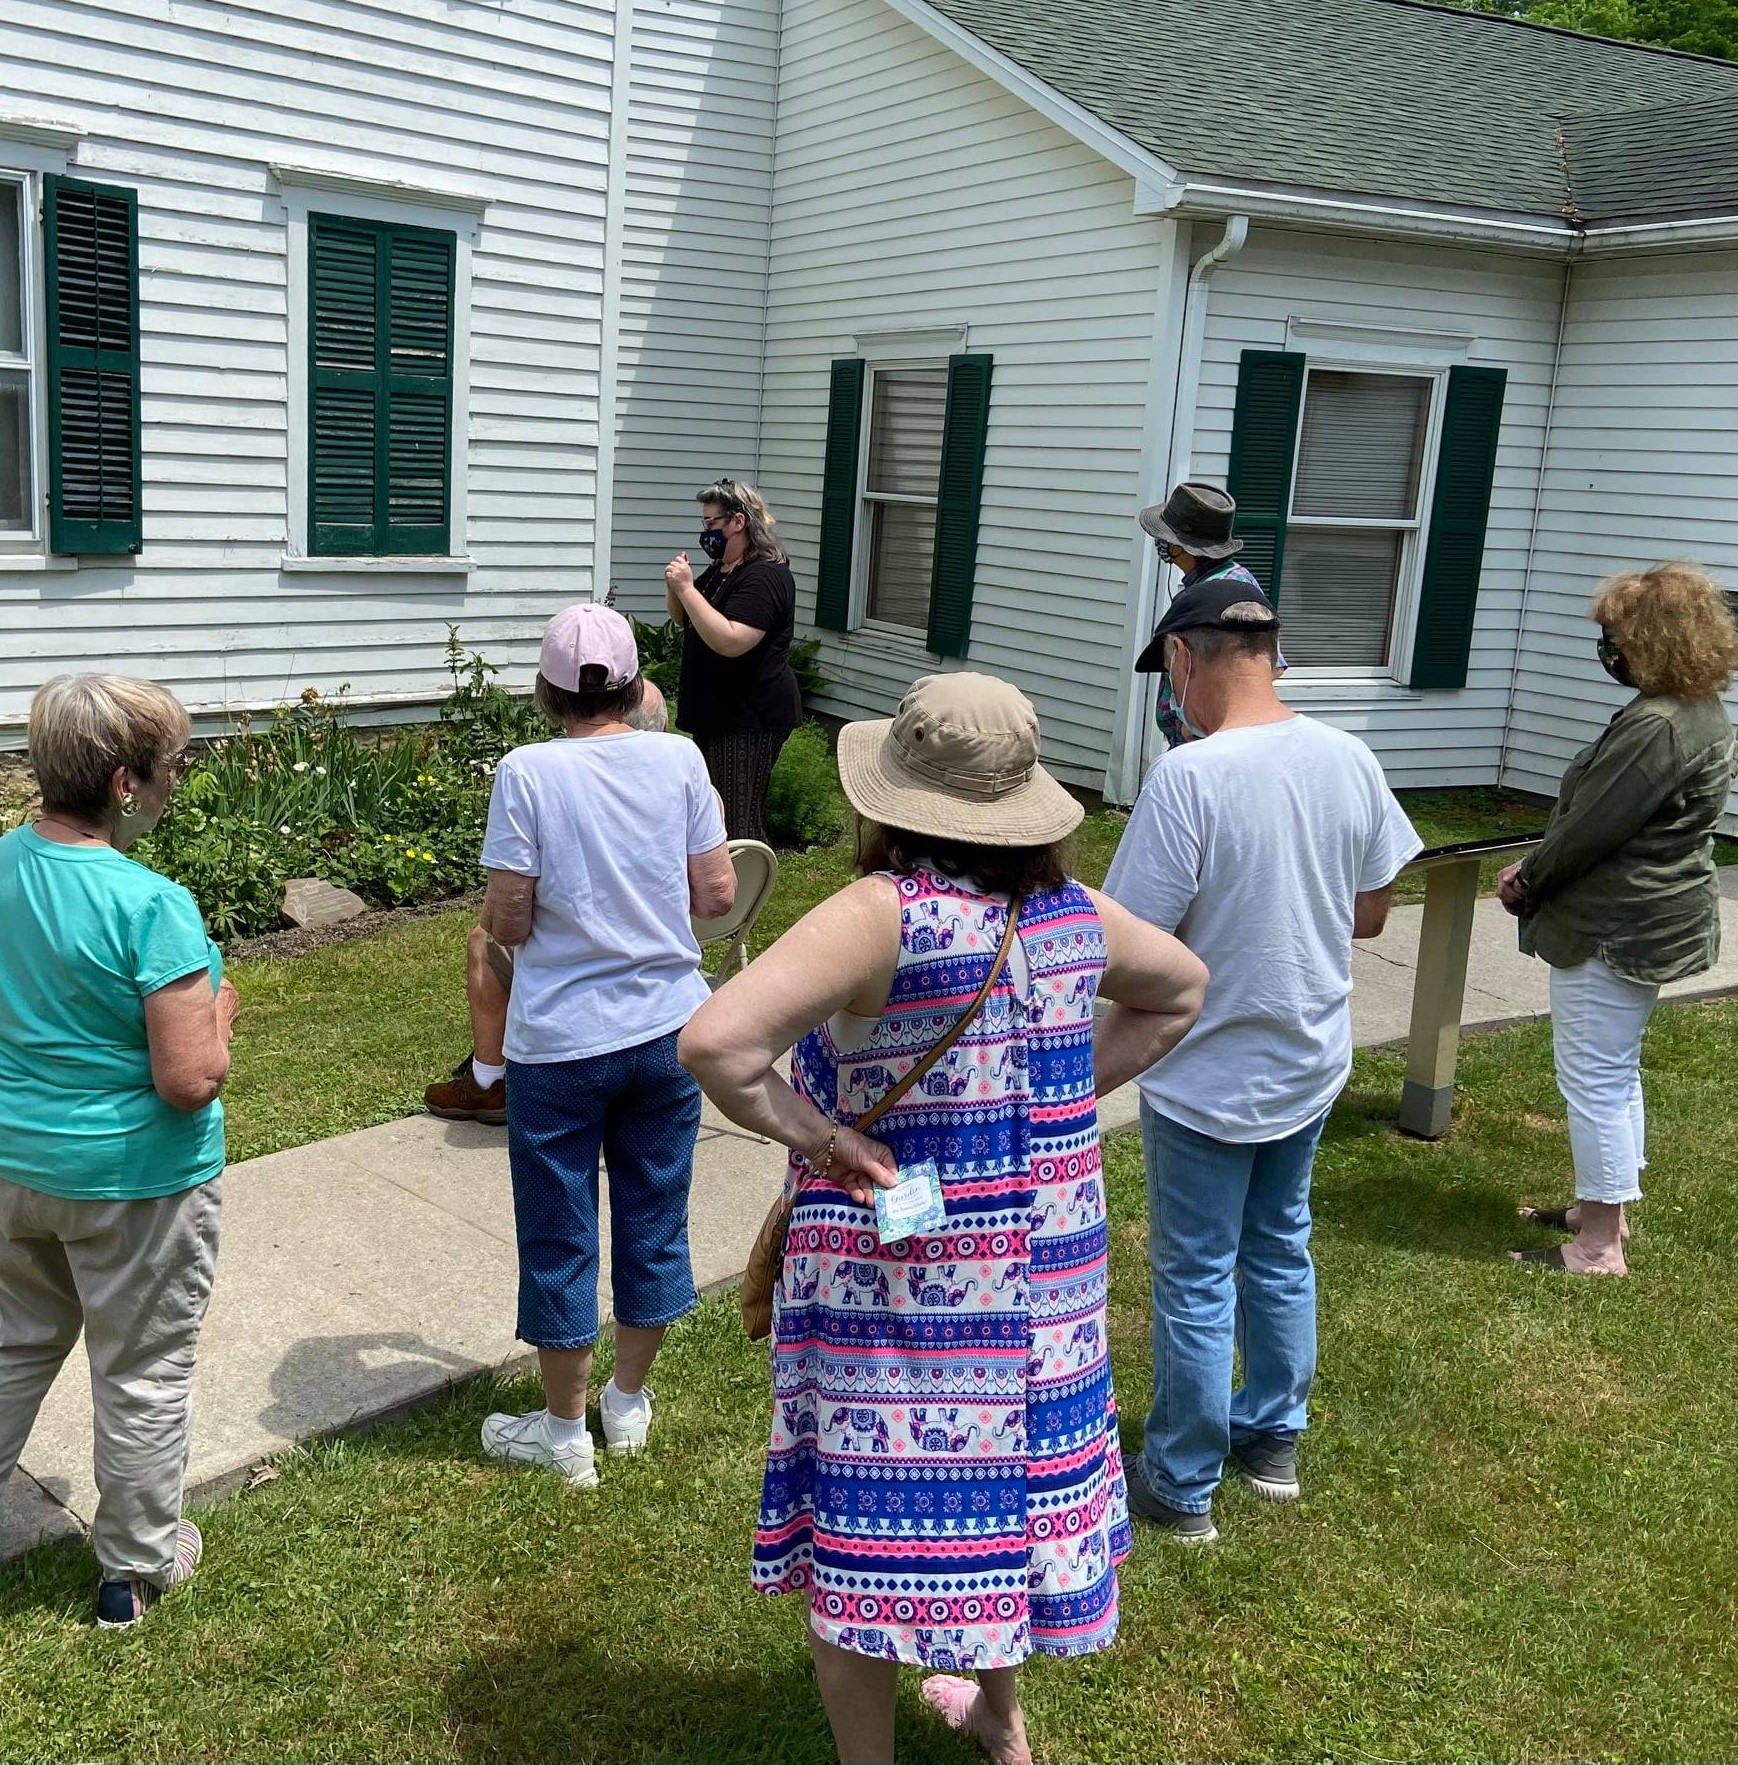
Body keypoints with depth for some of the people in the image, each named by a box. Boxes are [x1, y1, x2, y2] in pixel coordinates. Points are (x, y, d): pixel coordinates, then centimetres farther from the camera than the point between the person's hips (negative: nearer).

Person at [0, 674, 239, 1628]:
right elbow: (190, 1081, -25)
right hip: (132, 1180, -6)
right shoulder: (152, 906, -27)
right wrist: (220, 1007, -8)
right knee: (143, 1373, 13)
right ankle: (135, 1567, 30)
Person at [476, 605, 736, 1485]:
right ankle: (628, 1403, 35)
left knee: (560, 1237, 12)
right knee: (654, 1219, 18)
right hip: (666, 1029, 3)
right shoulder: (679, 760, -5)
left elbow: (506, 924, -13)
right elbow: (718, 896, -3)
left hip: (560, 1045, -3)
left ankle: (563, 1429, 26)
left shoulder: (527, 772, -13)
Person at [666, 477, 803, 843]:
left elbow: (730, 641, -29)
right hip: (716, 715, 10)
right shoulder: (720, 569, 14)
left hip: (748, 720, -10)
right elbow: (683, 619, 22)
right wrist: (675, 588, 1)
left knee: (738, 826, -11)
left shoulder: (764, 577, -18)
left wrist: (686, 587, -25)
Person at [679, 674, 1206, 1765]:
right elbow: (1183, 993, 17)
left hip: (892, 1292, -6)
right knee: (1007, 1478, 27)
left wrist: (810, 1132, -19)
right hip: (1041, 1278, 7)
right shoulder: (1074, 914, -4)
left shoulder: (885, 914, -24)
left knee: (867, 1524, 12)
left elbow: (716, 1042, -35)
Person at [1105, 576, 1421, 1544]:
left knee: (1196, 1282, 10)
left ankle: (1182, 1486, 25)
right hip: (1313, 1065, 6)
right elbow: (1371, 913, 4)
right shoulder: (1349, 758, -6)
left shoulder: (1189, 776, -25)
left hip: (1209, 1080, -6)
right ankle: (1274, 1439, 41)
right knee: (1281, 1254, 24)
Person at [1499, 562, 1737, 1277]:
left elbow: (1592, 828, -22)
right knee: (1616, 1071, 21)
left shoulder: (1655, 727, -25)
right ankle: (1602, 1206, 35)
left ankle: (1599, 1247, 7)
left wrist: (1527, 880, -5)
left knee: (1595, 1079, -2)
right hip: (1660, 918, 11)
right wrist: (1538, 869, 9)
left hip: (1617, 929, -11)